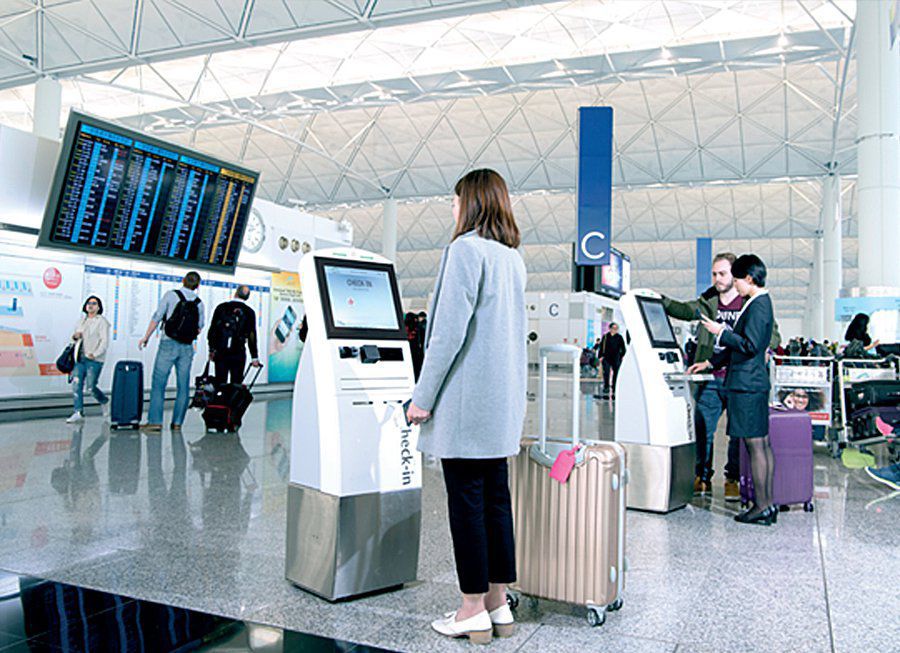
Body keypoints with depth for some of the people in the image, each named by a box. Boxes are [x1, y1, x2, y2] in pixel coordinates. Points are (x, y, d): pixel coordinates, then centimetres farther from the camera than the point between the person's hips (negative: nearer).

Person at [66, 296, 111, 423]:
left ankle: (105, 401, 23)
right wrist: (75, 336, 0)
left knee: (91, 386, -6)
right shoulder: (82, 320, 15)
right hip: (81, 358, 6)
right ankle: (78, 412, -3)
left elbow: (105, 342, -10)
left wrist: (95, 354, -21)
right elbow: (76, 335, 25)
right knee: (76, 384, -6)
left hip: (95, 360, -6)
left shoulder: (102, 321, -4)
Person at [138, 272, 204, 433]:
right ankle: (177, 422, 8)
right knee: (183, 386, 7)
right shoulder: (199, 303, 5)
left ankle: (155, 421, -7)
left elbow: (156, 318, -3)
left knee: (158, 383, -1)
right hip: (187, 347, 3)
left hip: (168, 344, -3)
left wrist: (146, 337, 7)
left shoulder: (171, 295, -4)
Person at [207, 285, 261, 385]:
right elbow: (252, 336, -1)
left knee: (220, 383, 6)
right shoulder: (249, 312, 0)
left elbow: (212, 330, 5)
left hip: (220, 352, 1)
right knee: (236, 384, 4)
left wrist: (212, 349, 15)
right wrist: (254, 357, 4)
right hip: (238, 354, -1)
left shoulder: (222, 307, 4)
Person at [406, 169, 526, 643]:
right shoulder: (513, 257, 16)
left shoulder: (467, 249, -11)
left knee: (467, 502, -1)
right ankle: (498, 605, 22)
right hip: (503, 402, 9)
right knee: (496, 500, 12)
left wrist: (423, 396, -13)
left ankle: (473, 612, 9)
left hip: (466, 400, -8)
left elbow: (449, 331, -18)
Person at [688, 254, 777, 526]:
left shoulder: (759, 305, -13)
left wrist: (721, 332, -12)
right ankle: (767, 505, 17)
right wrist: (710, 363, 24)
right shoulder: (759, 303, 18)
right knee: (762, 444, 11)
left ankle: (762, 507, 1)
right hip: (753, 383, 10)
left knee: (755, 445, -5)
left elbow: (750, 345, -22)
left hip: (748, 385, -10)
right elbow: (739, 347, 23)